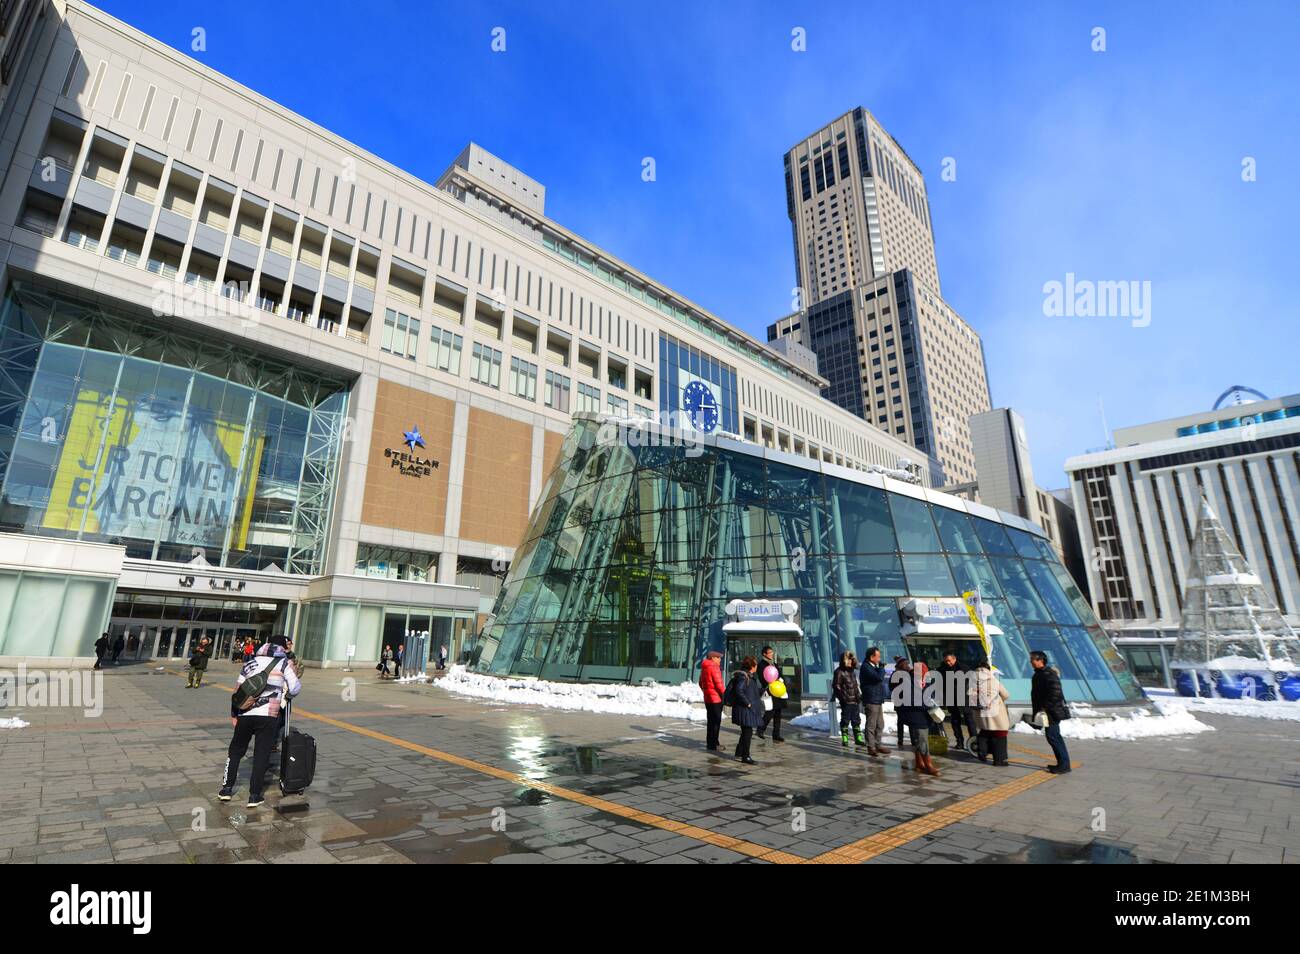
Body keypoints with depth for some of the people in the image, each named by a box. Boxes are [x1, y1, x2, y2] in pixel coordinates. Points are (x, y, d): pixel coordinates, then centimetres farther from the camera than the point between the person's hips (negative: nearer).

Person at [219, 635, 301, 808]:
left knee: (236, 751, 22)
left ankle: (226, 788, 27)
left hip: (245, 715, 3)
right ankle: (254, 795, 10)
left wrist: (234, 715, 22)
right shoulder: (284, 663, 0)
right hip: (268, 716, -3)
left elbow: (237, 691, 12)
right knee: (261, 755, 6)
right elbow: (295, 688, -3)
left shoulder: (250, 663, 11)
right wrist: (285, 696, 19)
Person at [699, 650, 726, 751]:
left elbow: (701, 683, 20)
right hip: (716, 698, -9)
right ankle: (712, 744, 2)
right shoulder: (713, 667, -18)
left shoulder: (704, 668, 12)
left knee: (711, 721, 17)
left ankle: (710, 742, 26)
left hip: (708, 698, 9)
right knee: (715, 721, -2)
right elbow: (719, 684, -20)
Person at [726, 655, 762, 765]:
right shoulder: (743, 676, -18)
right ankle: (745, 756, 5)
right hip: (744, 709, -10)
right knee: (747, 732, -3)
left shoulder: (750, 676, 14)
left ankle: (739, 754, 26)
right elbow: (738, 691, -26)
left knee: (746, 732, 17)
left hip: (749, 709, 10)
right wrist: (747, 703, -21)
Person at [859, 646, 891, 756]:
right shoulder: (866, 667, -15)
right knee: (871, 725, -4)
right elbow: (879, 677, -25)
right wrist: (881, 667, -10)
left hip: (878, 701, 10)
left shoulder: (873, 667, 17)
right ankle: (871, 747, 2)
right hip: (871, 701, -10)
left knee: (880, 725, 14)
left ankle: (877, 745, 22)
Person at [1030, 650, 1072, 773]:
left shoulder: (1049, 674, -17)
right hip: (1048, 712, 10)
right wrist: (1037, 709, 18)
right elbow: (1037, 694, 21)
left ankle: (1064, 765, -1)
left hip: (1053, 712, -10)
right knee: (1053, 736, 14)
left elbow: (1055, 693, -24)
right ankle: (1062, 763, 22)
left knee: (1053, 737, -8)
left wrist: (1044, 707, -21)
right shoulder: (1038, 674, 14)